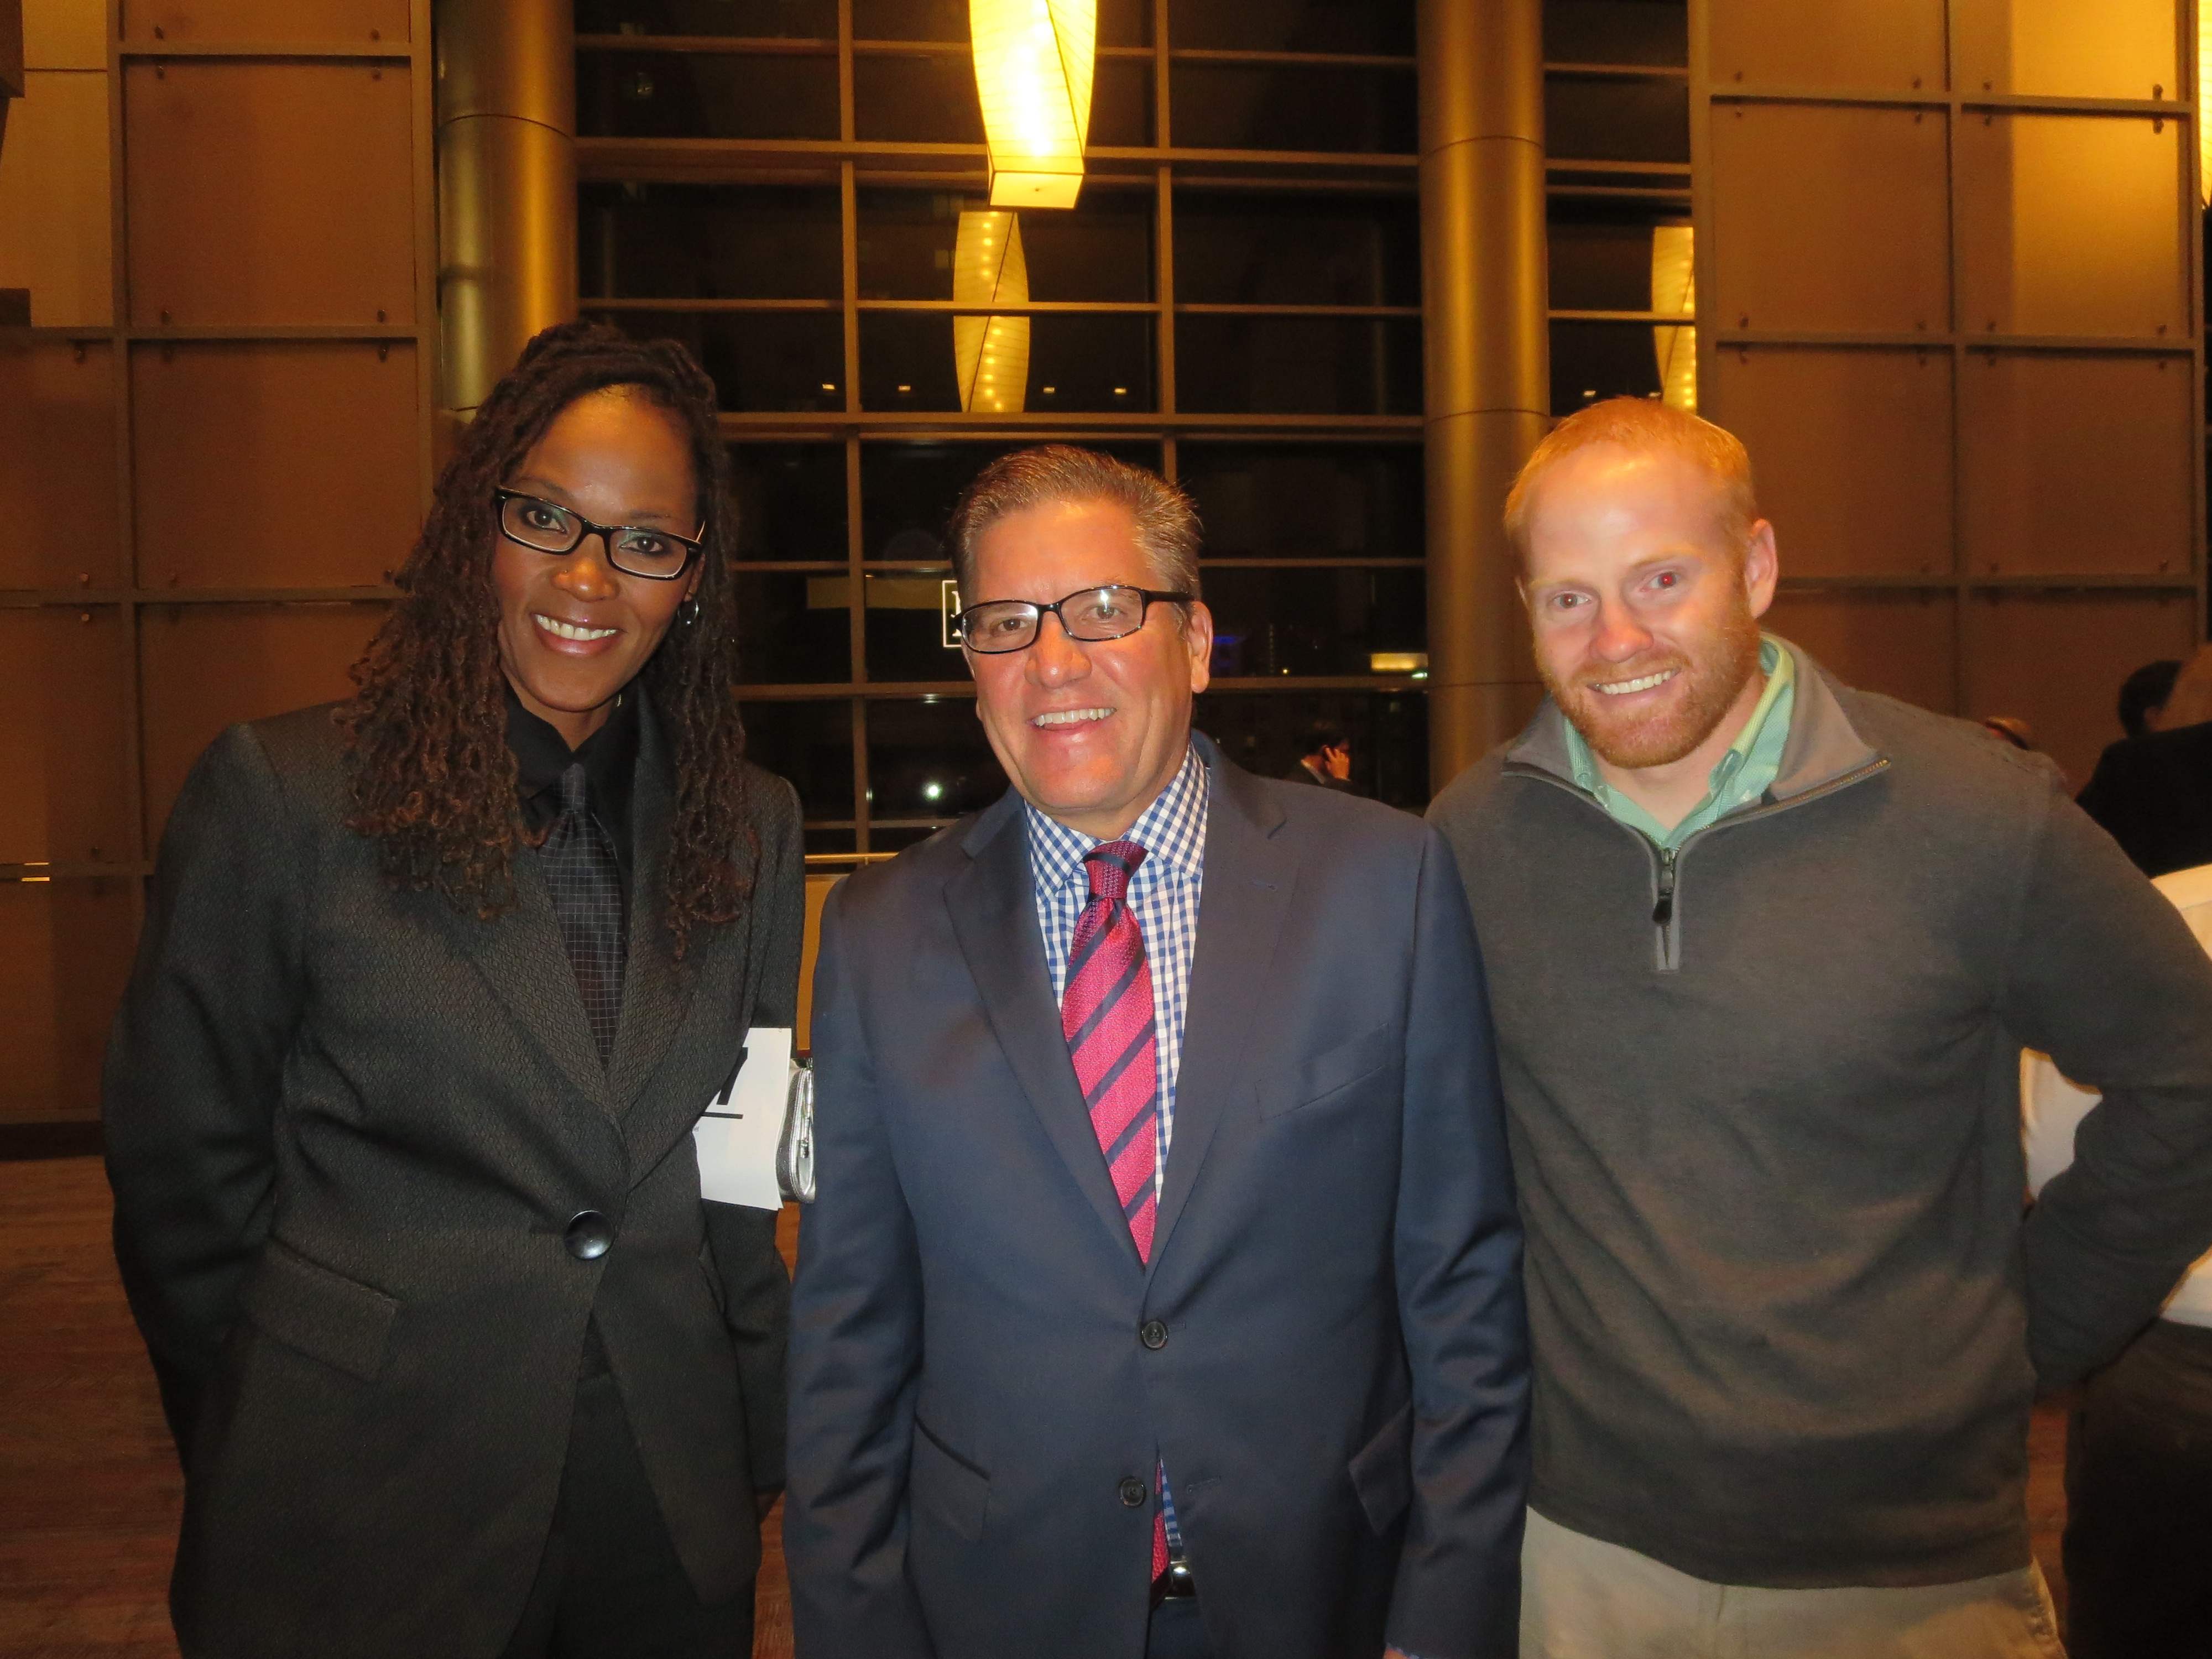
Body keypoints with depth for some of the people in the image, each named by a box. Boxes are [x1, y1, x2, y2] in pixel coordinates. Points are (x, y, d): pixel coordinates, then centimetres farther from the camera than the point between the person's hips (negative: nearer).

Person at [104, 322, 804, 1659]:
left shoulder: (753, 828, 0)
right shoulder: (284, 793, -9)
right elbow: (182, 1168, -2)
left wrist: (759, 1448, 7)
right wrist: (283, 1449, 3)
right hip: (364, 1542, -2)